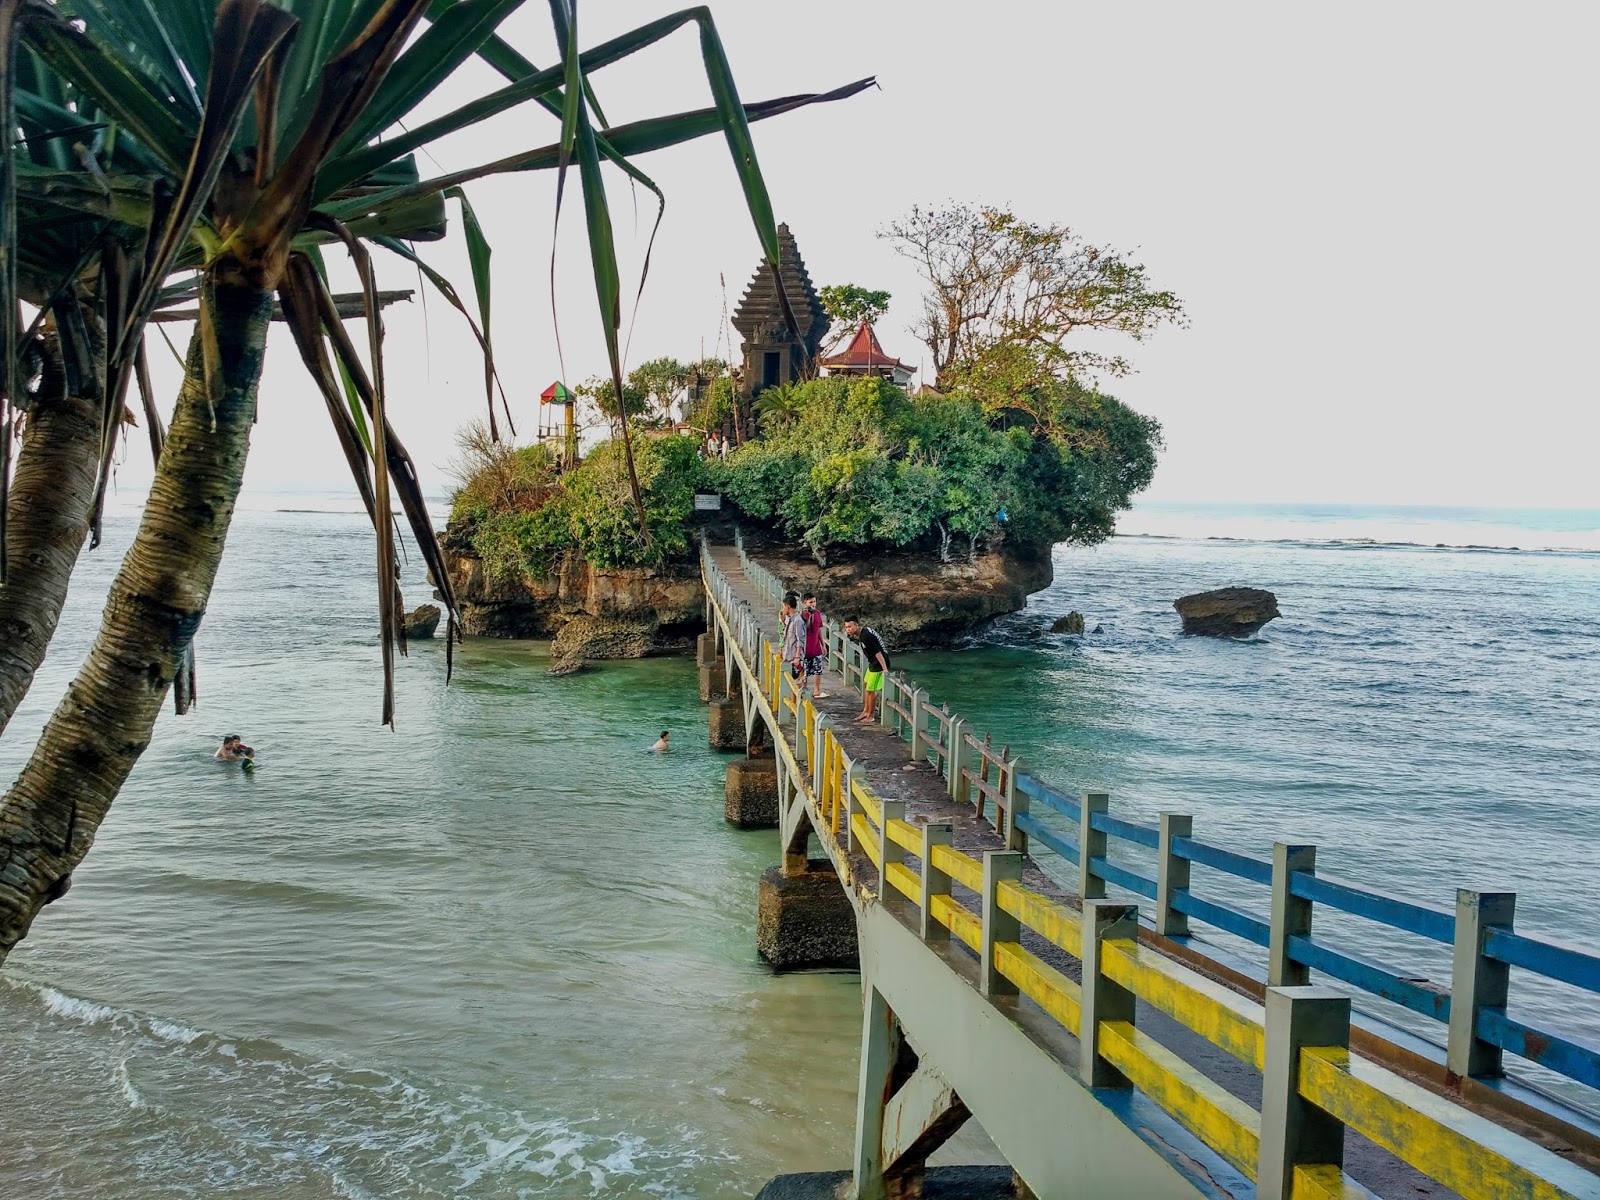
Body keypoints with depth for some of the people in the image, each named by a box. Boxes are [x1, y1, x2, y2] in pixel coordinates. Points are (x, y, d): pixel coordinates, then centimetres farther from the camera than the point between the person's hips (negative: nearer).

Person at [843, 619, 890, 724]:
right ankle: (866, 711, 31)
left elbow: (877, 652, -28)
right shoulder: (864, 629, 4)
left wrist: (885, 669, -30)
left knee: (871, 690, -2)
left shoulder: (865, 636, -26)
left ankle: (870, 716, 13)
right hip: (873, 663, 11)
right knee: (866, 685, 21)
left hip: (879, 664, -11)